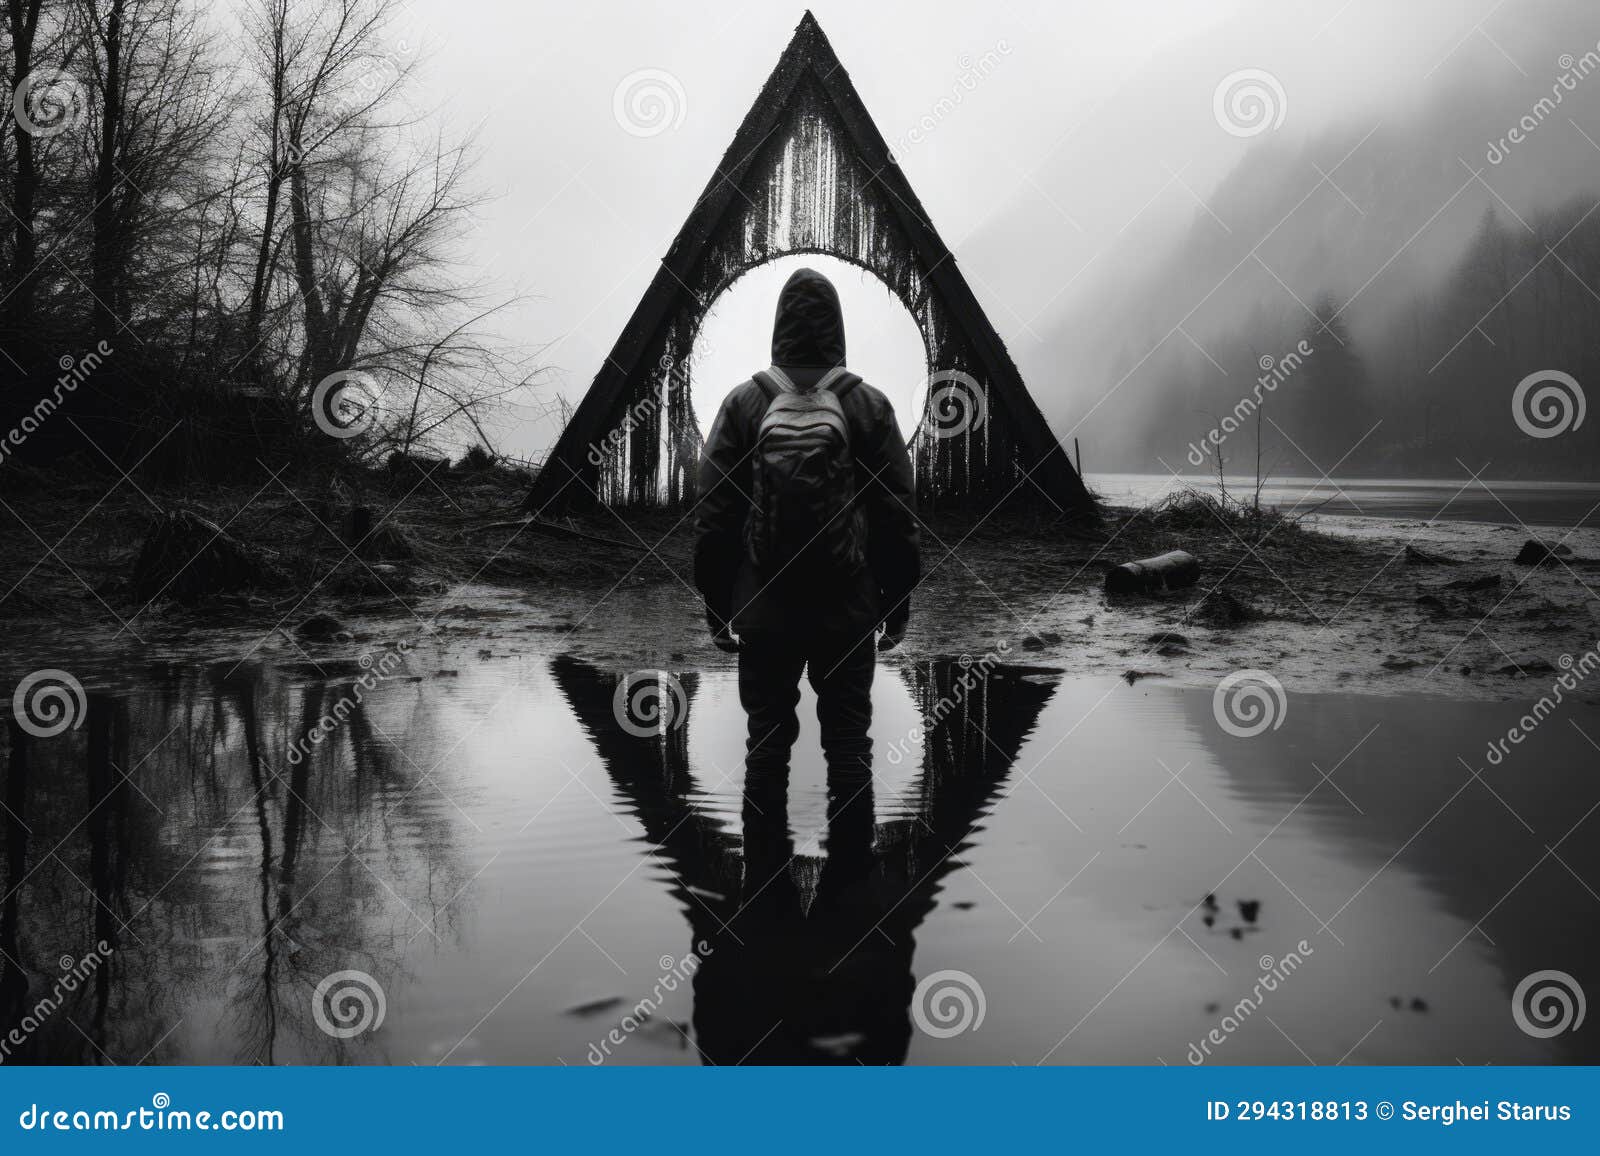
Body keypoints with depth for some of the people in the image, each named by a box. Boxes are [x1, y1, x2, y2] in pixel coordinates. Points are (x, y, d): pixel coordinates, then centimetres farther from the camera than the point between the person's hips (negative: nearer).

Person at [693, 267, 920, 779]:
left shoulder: (742, 405, -1)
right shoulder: (870, 406, -1)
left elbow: (713, 514, 0)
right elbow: (897, 516, -1)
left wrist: (716, 604, 8)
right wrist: (897, 604, 8)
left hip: (764, 606, 0)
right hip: (848, 603, 0)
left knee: (767, 736, 9)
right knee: (848, 736, 8)